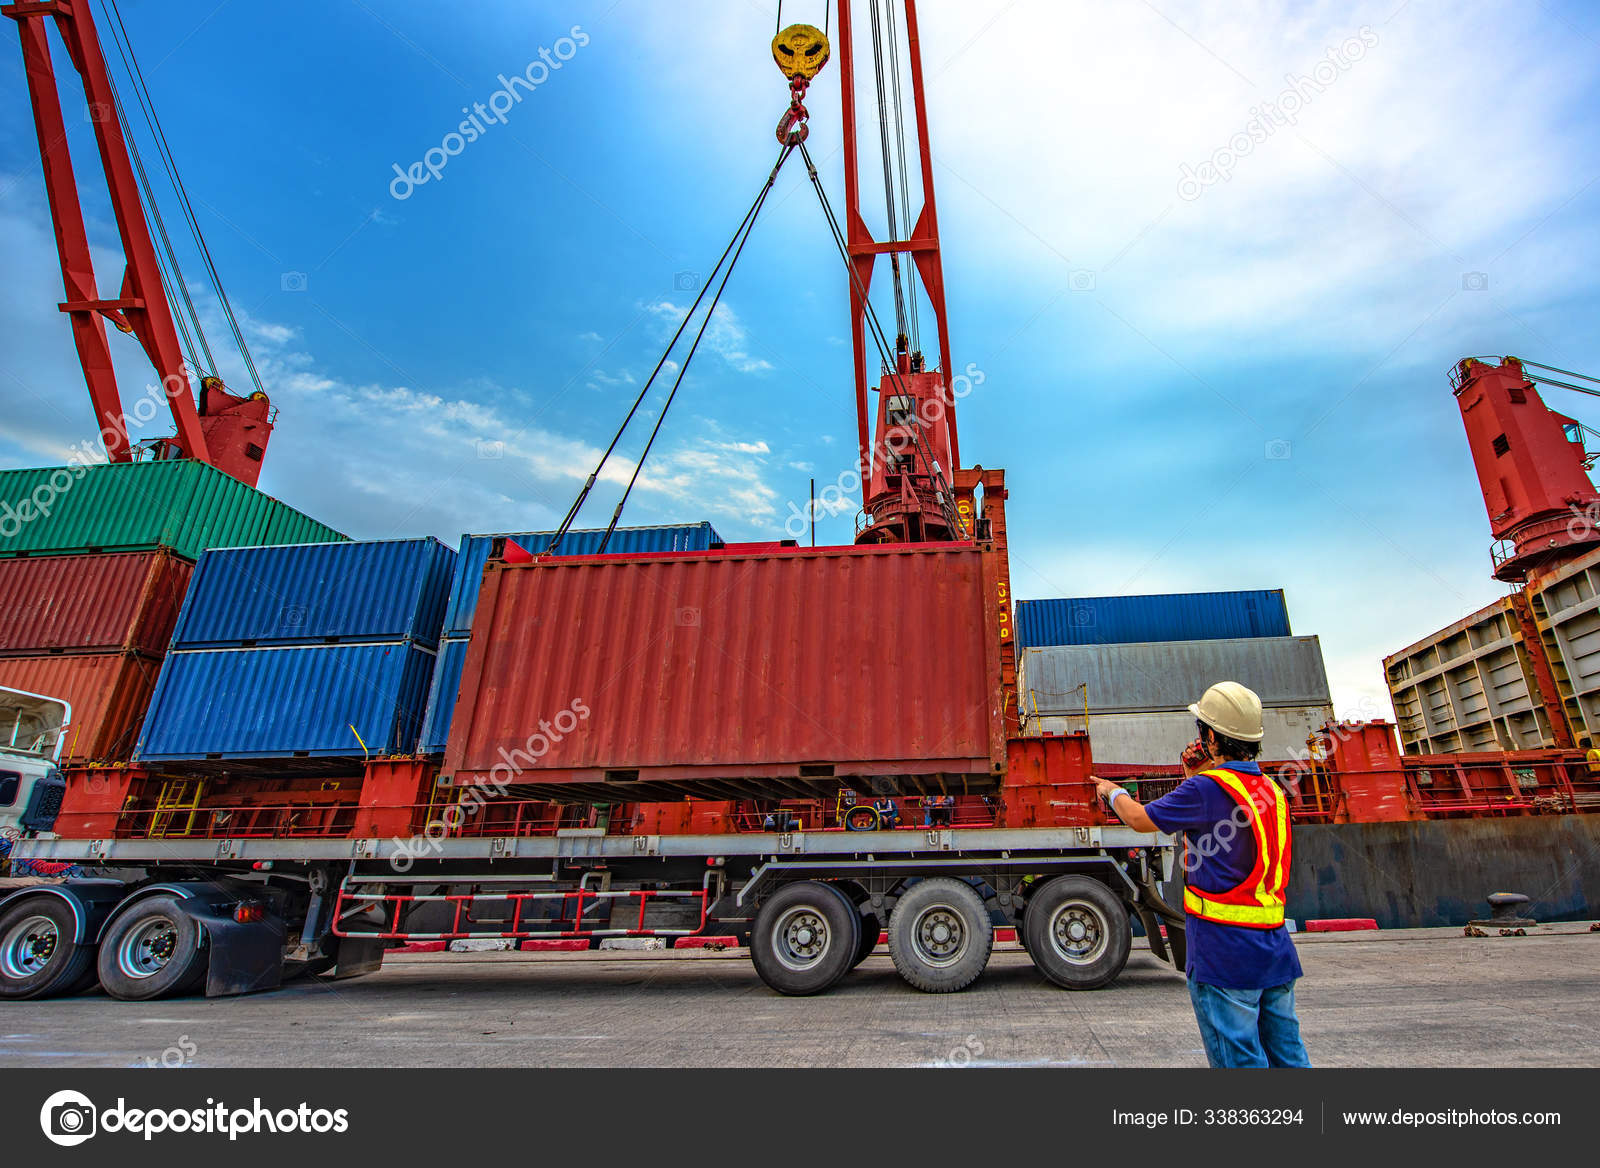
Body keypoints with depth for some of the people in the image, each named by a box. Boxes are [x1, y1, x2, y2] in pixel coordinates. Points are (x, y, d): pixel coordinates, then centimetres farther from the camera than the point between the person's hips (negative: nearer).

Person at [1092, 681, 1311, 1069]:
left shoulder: (1206, 788, -17)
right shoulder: (1270, 789, 9)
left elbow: (1140, 818, -4)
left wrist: (1113, 792, 14)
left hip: (1225, 953, -8)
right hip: (1277, 951, 8)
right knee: (1287, 1056, 16)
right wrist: (1195, 775, 16)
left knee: (1239, 1060, 2)